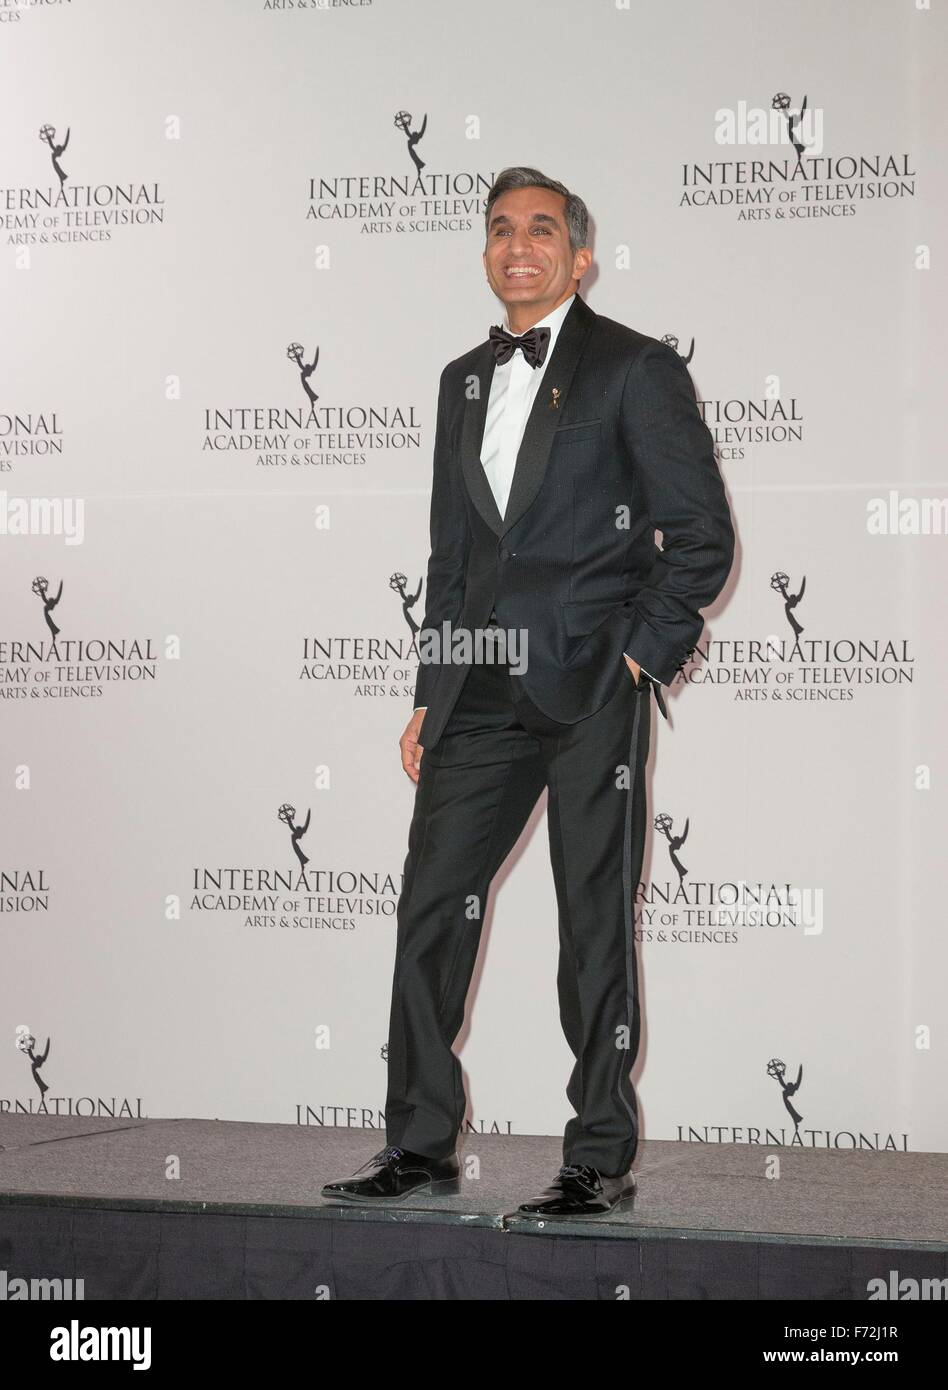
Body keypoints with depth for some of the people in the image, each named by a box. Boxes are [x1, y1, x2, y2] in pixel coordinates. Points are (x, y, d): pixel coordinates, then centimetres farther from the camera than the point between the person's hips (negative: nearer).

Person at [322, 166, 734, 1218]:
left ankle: (601, 1159, 7)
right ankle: (421, 1143, 12)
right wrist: (429, 697, 16)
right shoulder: (464, 381, 17)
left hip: (592, 693, -6)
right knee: (429, 910, 3)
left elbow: (702, 534, -3)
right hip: (484, 692, 6)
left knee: (594, 925, -1)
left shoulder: (635, 370, -2)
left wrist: (642, 651, -8)